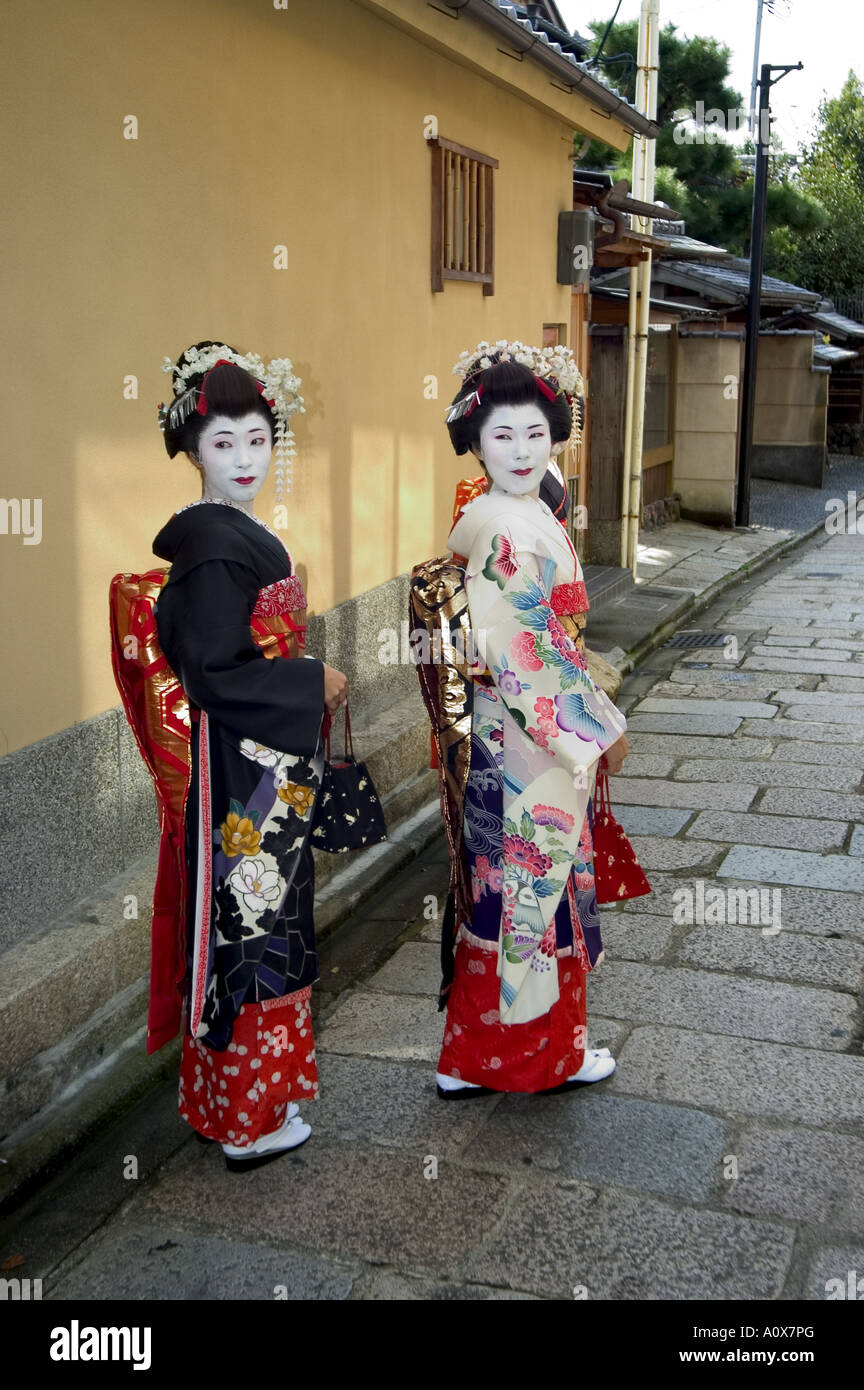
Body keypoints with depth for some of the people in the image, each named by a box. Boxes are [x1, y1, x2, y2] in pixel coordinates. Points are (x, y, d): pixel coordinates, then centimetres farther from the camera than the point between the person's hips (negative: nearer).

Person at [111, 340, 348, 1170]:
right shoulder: (215, 547, -19)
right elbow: (216, 672, -23)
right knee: (247, 925, 1)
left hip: (265, 763, 10)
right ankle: (250, 1119, 17)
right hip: (239, 769, -10)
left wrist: (306, 689, 9)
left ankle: (256, 1089, 33)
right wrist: (314, 685, -15)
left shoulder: (241, 533, 10)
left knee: (261, 922, 18)